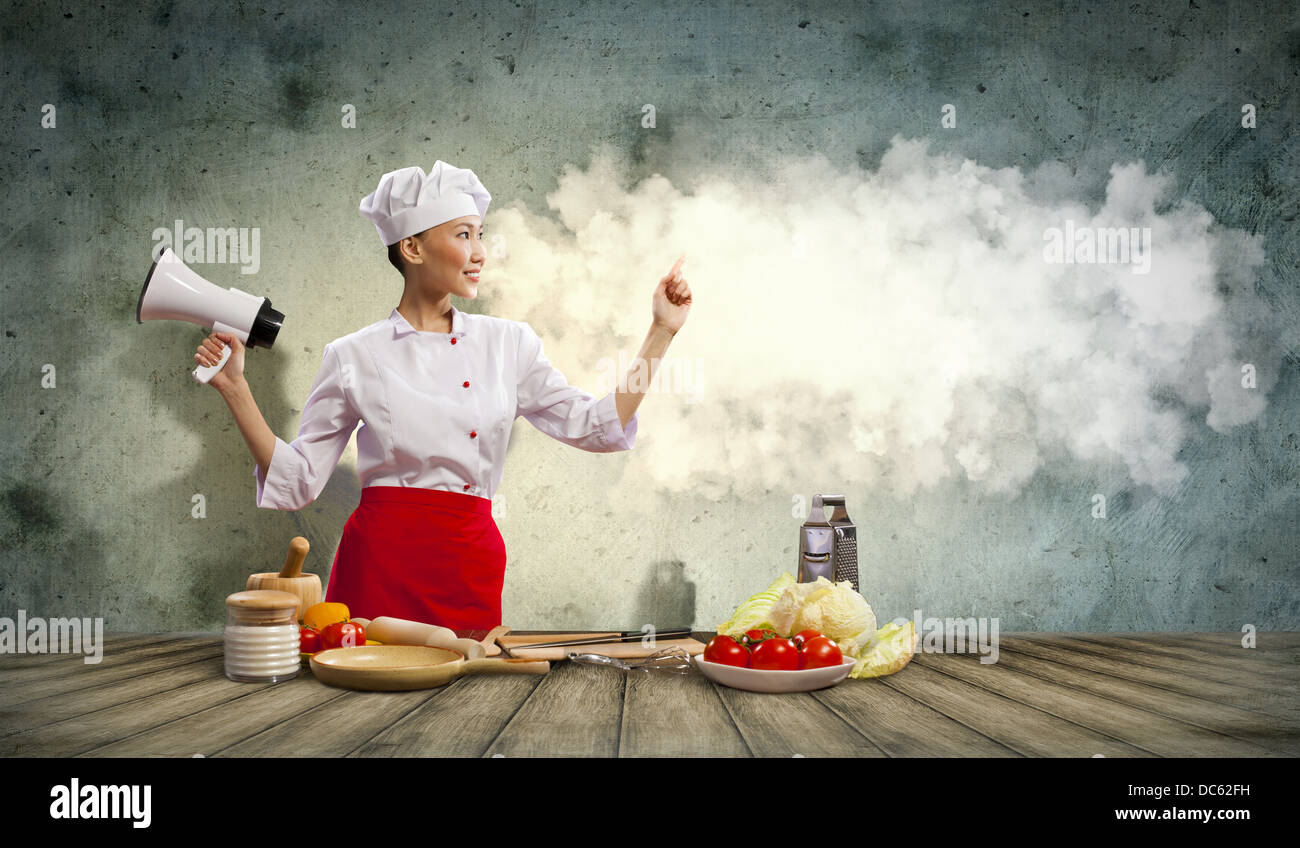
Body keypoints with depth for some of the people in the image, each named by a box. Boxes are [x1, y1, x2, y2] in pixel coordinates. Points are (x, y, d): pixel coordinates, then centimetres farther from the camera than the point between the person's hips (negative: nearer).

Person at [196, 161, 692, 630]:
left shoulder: (509, 344, 8)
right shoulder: (354, 356, 2)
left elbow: (595, 428, 6)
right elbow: (297, 480, 5)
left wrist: (661, 333, 4)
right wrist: (235, 389, -3)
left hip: (470, 565, 2)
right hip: (381, 558, -2)